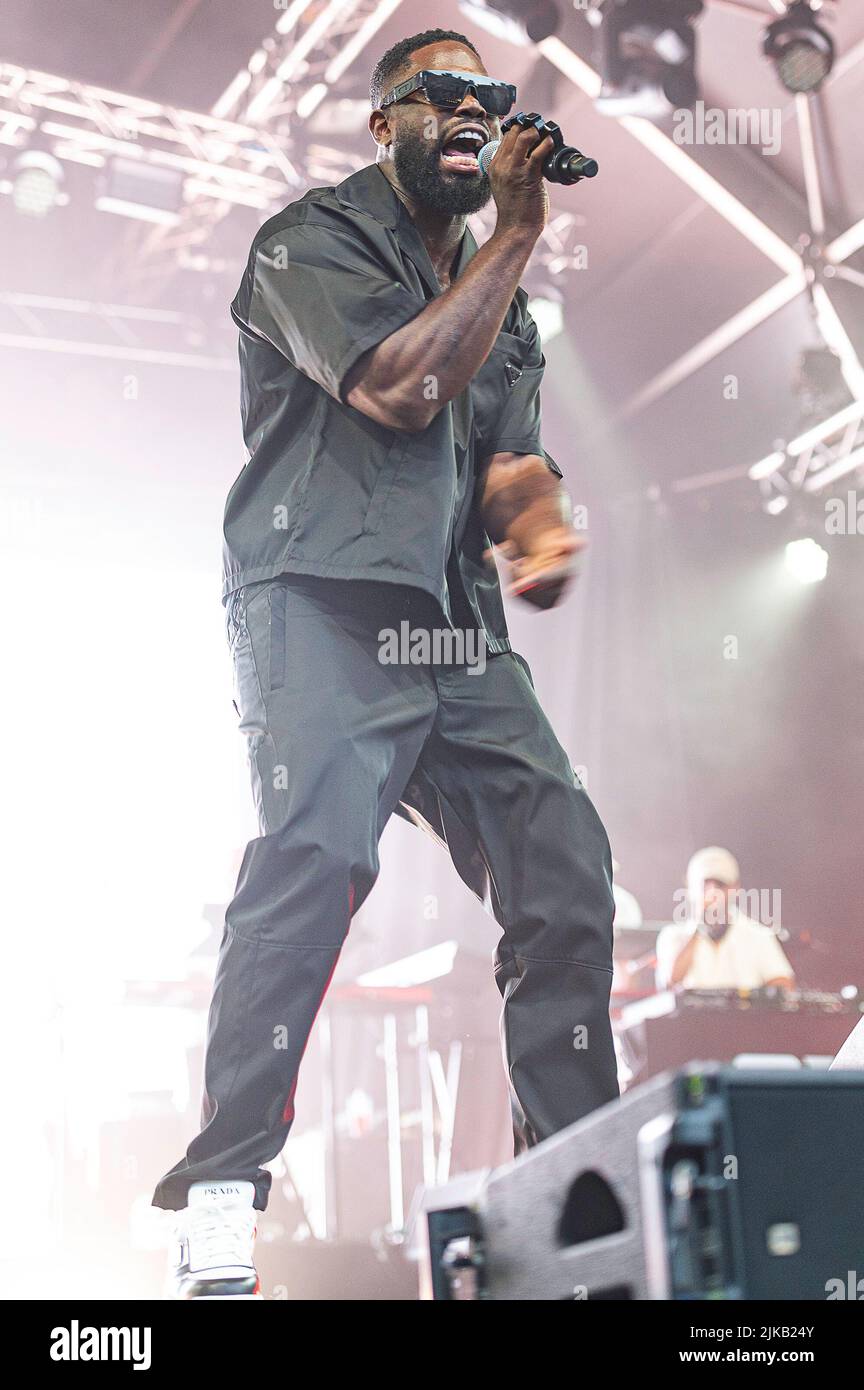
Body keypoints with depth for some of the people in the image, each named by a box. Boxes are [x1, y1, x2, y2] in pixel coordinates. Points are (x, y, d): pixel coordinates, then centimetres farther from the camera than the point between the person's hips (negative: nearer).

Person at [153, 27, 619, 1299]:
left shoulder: (497, 293, 26)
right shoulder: (315, 239, 6)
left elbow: (512, 457, 12)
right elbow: (401, 389, -11)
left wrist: (540, 530, -13)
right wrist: (516, 237, -1)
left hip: (459, 634, 7)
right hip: (325, 609, -7)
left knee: (567, 862, -5)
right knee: (315, 852, -25)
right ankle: (222, 1196, -21)